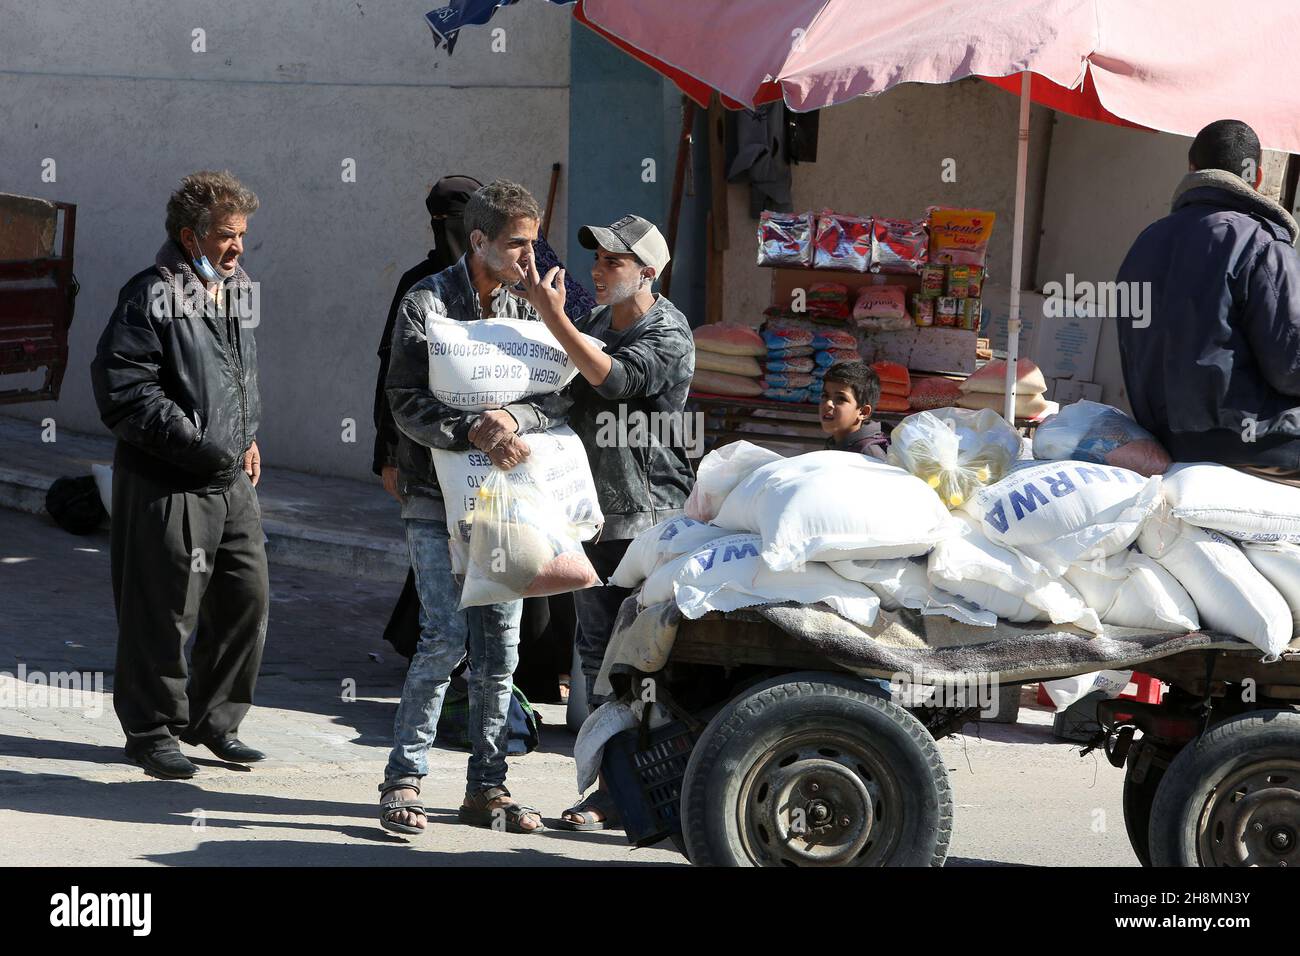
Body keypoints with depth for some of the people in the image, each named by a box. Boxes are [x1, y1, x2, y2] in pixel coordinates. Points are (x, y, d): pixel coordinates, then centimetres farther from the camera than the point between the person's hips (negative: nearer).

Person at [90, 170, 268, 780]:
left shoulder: (238, 290, 12)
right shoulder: (152, 295, -13)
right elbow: (121, 387, -18)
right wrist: (197, 442, -19)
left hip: (231, 479, 8)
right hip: (165, 484, -8)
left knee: (247, 597, 9)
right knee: (164, 611, -1)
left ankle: (213, 718, 25)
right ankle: (153, 730, 14)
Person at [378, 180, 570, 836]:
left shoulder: (527, 308, 9)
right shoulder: (426, 302, -4)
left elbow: (562, 396, 0)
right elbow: (407, 403, -12)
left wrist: (513, 418, -19)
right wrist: (474, 432, -26)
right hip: (436, 494, -5)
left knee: (500, 645, 5)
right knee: (446, 635, -14)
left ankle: (486, 788, 14)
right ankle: (403, 781, -4)